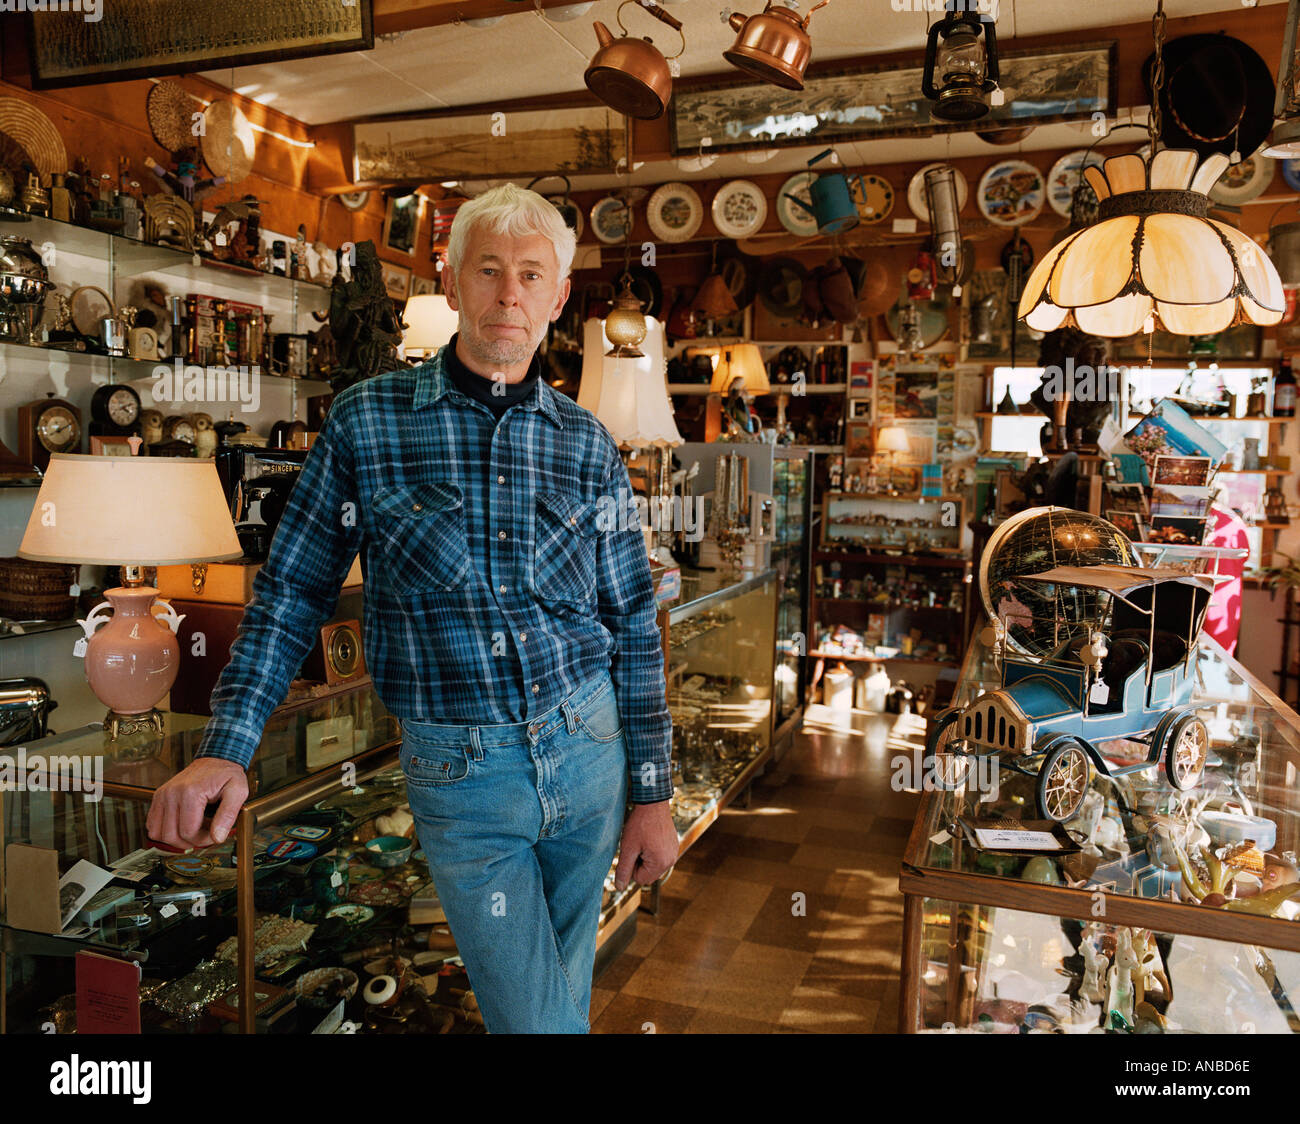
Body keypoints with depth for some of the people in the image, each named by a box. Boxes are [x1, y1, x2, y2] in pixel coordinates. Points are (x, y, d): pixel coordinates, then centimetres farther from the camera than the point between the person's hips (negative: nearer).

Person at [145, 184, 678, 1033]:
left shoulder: (587, 444, 1)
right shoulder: (367, 420, -4)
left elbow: (634, 629, 3)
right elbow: (292, 592, 1)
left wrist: (653, 793, 2)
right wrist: (227, 749, -8)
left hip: (588, 745, 3)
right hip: (459, 772, -2)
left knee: (561, 997, 20)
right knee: (534, 1018, 0)